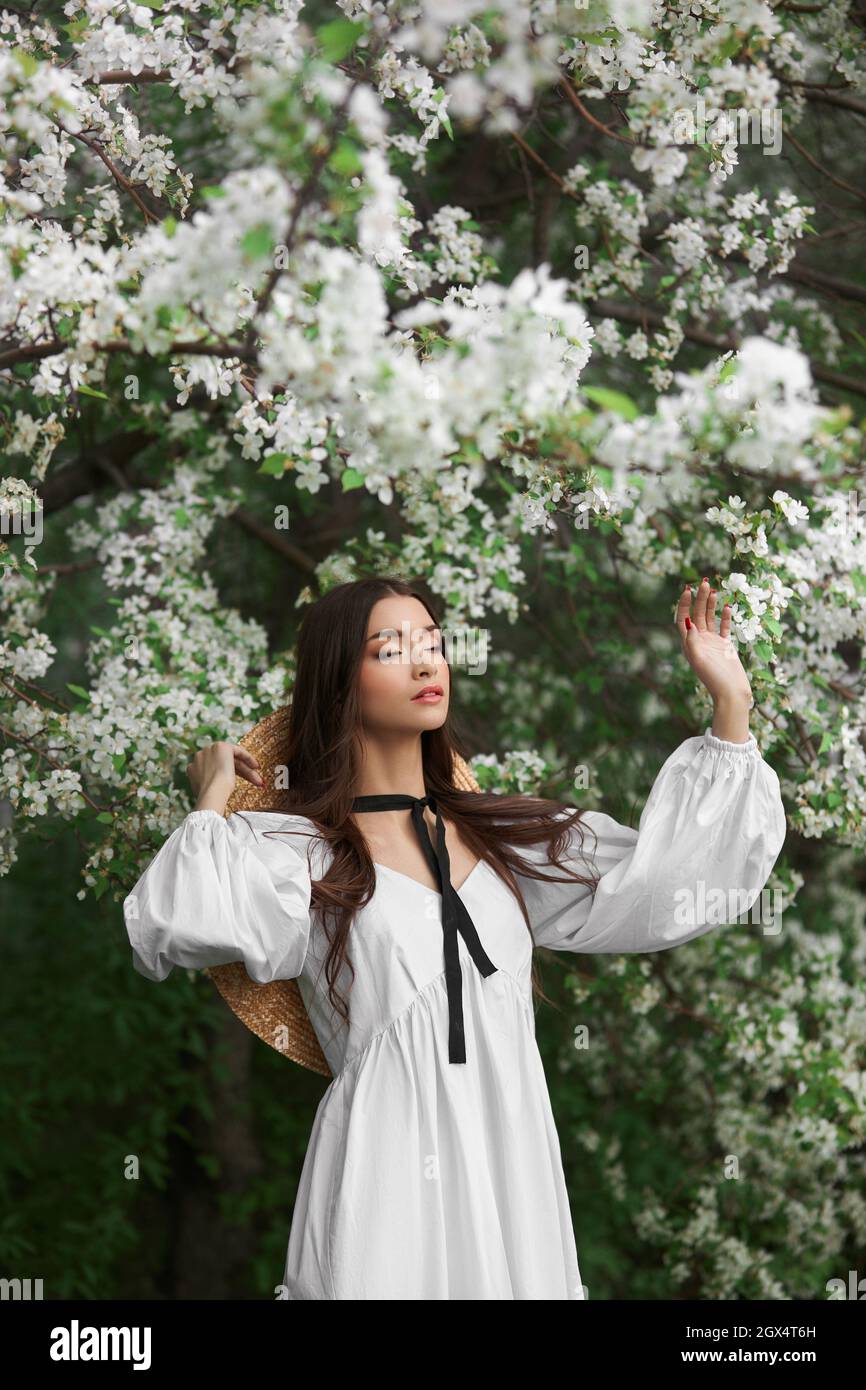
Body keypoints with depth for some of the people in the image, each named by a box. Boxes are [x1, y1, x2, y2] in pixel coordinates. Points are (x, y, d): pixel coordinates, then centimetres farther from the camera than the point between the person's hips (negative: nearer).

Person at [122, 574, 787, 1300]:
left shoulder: (502, 839, 14)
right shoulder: (296, 852, -1)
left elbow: (666, 883, 11)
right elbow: (181, 925, -20)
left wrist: (731, 708, 10)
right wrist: (213, 802, -5)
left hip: (515, 1169, 4)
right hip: (387, 1169, -4)